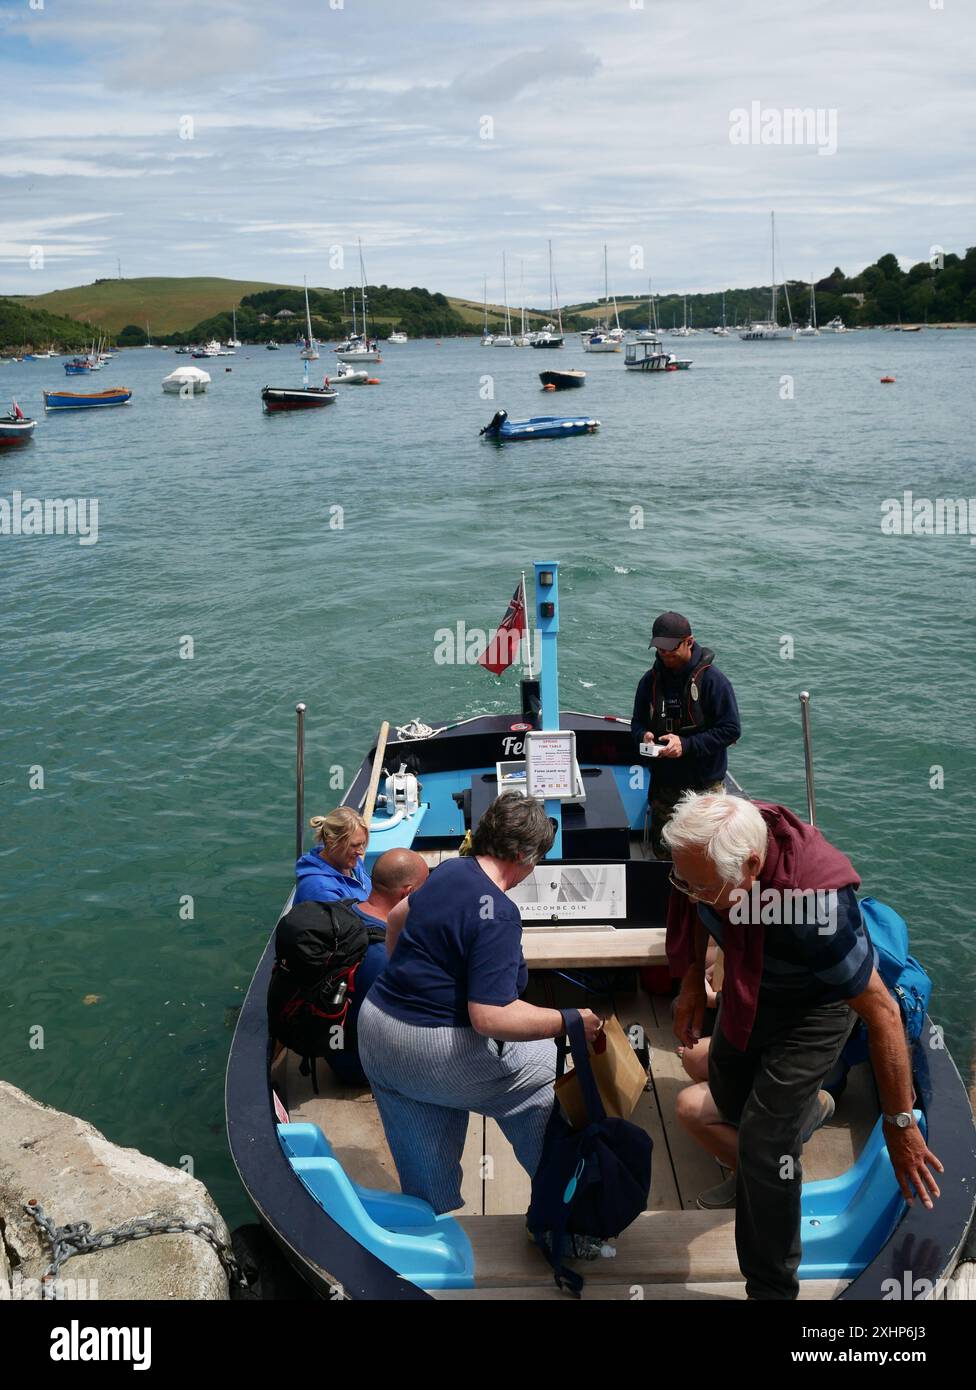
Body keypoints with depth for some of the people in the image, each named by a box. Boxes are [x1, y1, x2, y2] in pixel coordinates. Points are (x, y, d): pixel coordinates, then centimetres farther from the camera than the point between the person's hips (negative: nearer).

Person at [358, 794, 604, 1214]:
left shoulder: (449, 871, 3)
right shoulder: (497, 915, -23)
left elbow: (396, 919, 22)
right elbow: (489, 1018, -27)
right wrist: (572, 1022, -17)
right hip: (433, 1053, -8)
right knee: (545, 1068, 15)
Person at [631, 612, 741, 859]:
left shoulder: (712, 679, -12)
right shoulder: (651, 679, 2)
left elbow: (731, 730, -13)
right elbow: (638, 722, 13)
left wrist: (686, 745, -22)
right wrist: (643, 735, -12)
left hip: (704, 787, -4)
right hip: (663, 783, 4)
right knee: (663, 852, 13)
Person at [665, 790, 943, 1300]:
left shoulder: (817, 906, -45)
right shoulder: (708, 849, -29)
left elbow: (883, 1014, -32)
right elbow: (699, 910, -2)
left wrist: (899, 1123, -23)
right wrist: (692, 980, 1)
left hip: (814, 1005, -6)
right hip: (749, 987, 6)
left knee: (764, 1147, -9)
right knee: (729, 1095, 26)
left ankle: (771, 1286, 14)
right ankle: (805, 1107, 59)